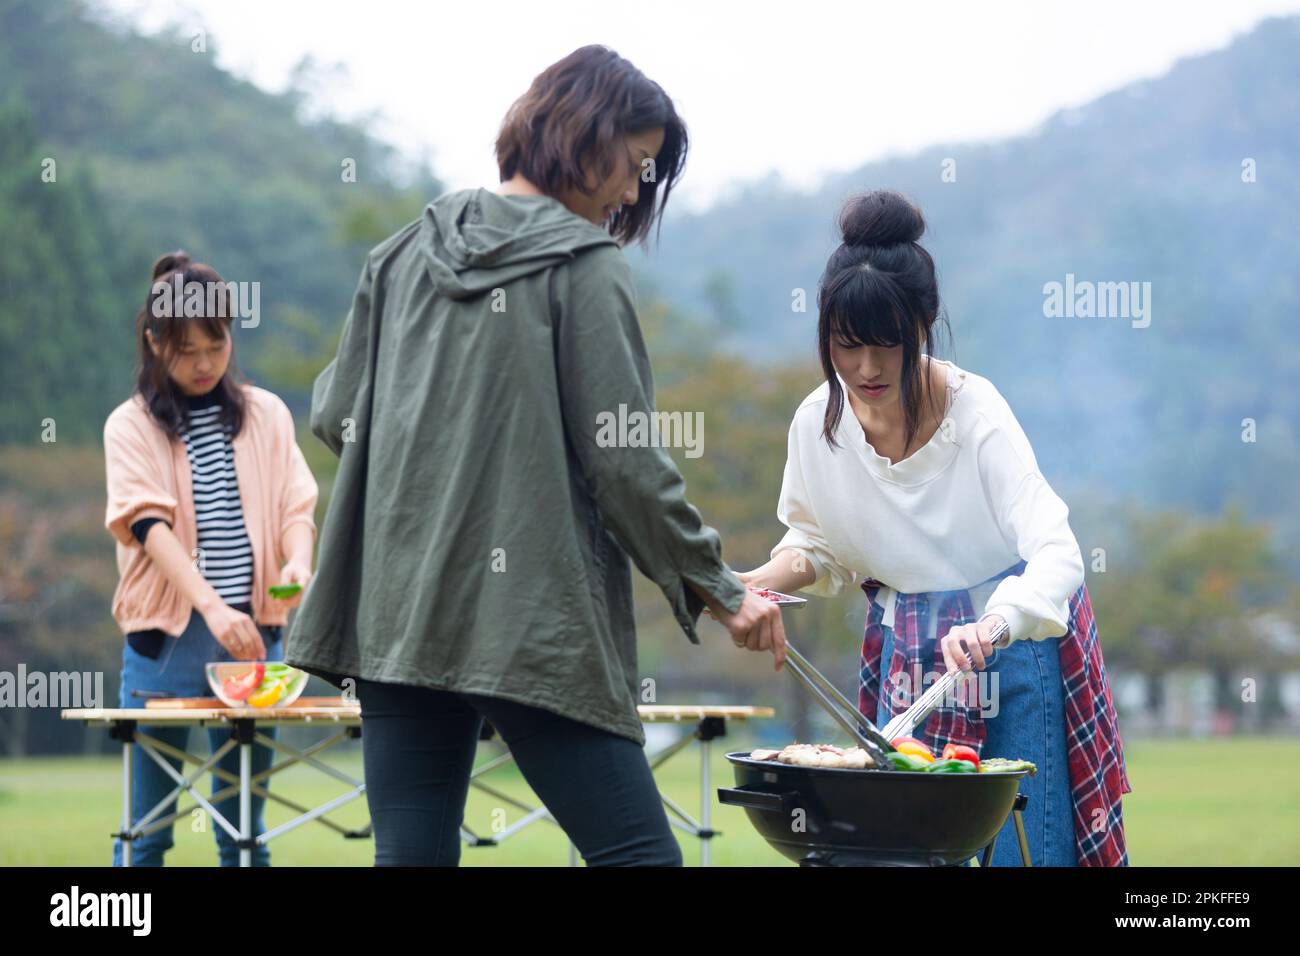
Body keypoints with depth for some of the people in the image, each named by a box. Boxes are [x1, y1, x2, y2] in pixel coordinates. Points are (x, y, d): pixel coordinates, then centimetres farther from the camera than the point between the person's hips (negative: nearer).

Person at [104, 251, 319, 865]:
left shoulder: (265, 415, 10)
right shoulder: (131, 425, 1)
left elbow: (296, 506, 6)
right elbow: (148, 522, -12)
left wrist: (297, 563, -19)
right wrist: (213, 607, -27)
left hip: (253, 635, 2)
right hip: (166, 637, -2)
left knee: (244, 826, 7)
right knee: (147, 825, 1)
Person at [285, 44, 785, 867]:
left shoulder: (406, 253, 12)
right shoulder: (585, 265, -5)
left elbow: (336, 416, 13)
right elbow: (624, 459, -8)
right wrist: (717, 588, 1)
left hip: (395, 611, 6)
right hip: (533, 618, -6)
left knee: (411, 851, 6)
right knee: (639, 854, -1)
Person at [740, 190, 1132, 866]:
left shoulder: (975, 411, -23)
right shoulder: (818, 422, -9)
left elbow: (1056, 555, -33)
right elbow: (819, 540, 10)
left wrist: (990, 626, -51)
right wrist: (774, 576, -12)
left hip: (1011, 635, -4)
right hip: (903, 651, 4)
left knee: (1026, 842, -6)